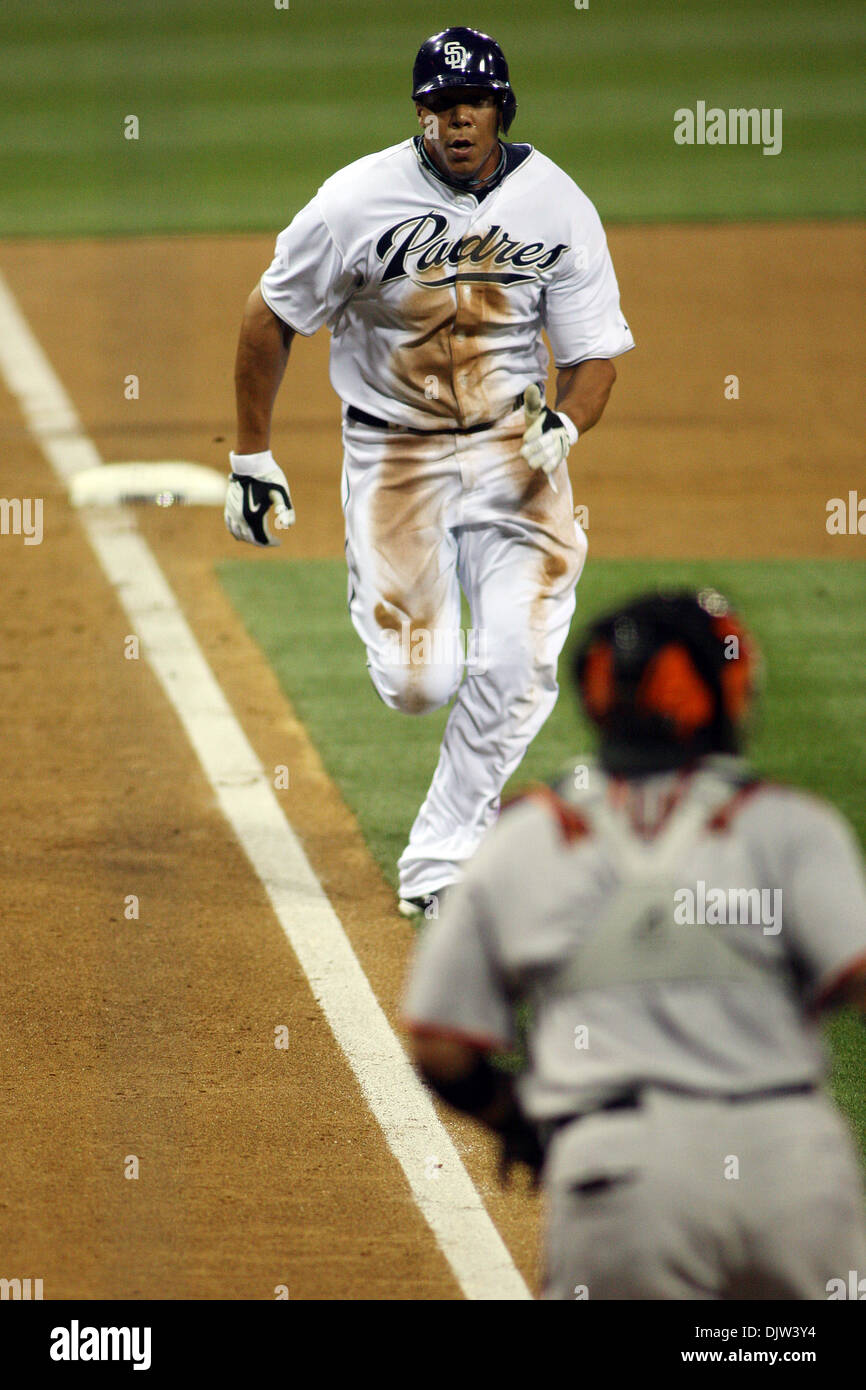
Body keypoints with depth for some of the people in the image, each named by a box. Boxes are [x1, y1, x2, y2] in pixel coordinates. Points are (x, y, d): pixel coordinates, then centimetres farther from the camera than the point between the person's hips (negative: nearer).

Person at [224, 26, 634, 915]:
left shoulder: (557, 206, -7)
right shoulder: (359, 201, -13)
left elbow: (595, 351, -1)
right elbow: (271, 317, -1)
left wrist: (564, 425, -23)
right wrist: (251, 459, 0)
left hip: (512, 445, 1)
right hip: (392, 454, -1)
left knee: (518, 665, -16)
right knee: (418, 687, -8)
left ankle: (441, 861, 1)